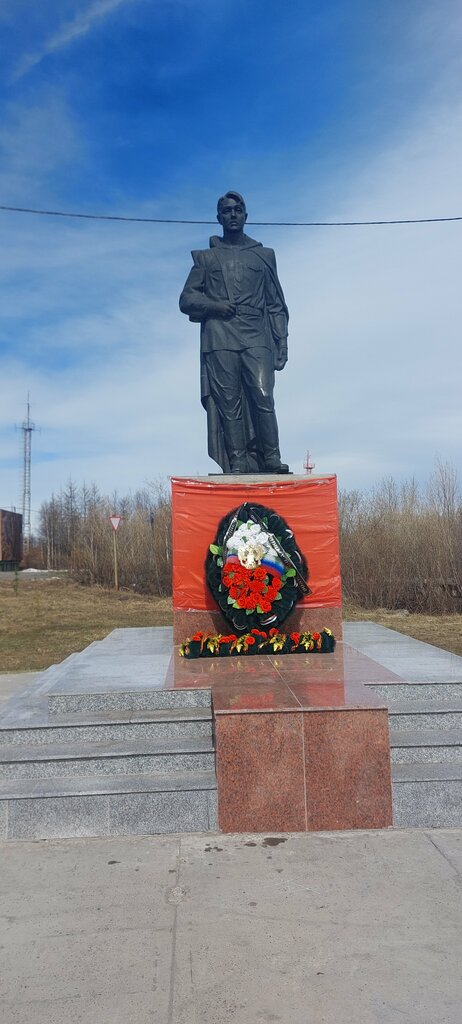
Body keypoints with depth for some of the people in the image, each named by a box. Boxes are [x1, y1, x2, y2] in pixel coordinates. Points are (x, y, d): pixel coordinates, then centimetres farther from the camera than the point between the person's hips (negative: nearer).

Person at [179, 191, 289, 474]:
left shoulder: (264, 255, 22)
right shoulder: (205, 257, 20)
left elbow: (277, 305, 18)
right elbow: (186, 299, 15)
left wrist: (282, 343, 7)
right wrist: (214, 305, -5)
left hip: (257, 339, 0)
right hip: (220, 341, 0)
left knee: (263, 396, -17)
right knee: (228, 402, -7)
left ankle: (272, 458, -12)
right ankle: (237, 461, -7)